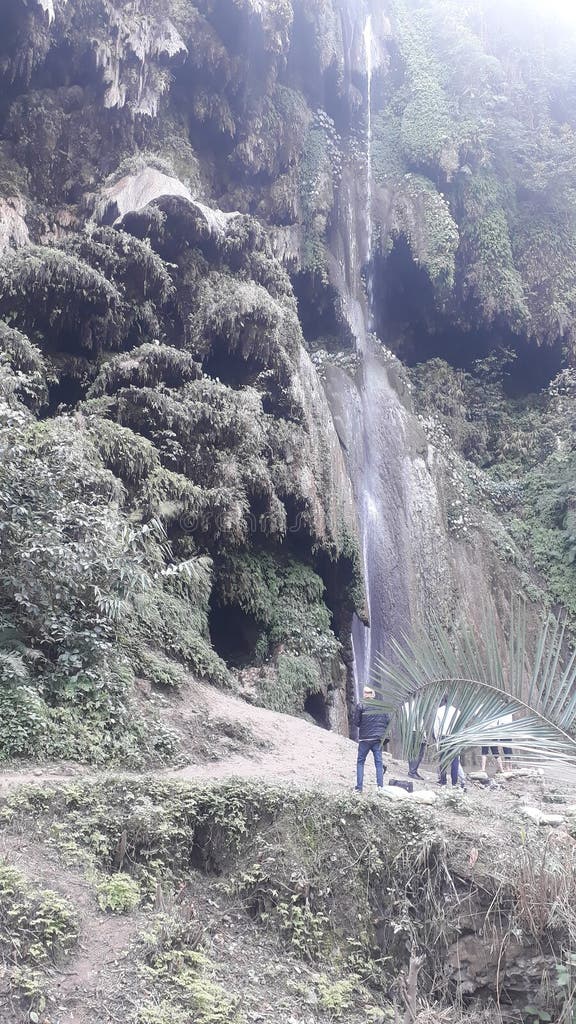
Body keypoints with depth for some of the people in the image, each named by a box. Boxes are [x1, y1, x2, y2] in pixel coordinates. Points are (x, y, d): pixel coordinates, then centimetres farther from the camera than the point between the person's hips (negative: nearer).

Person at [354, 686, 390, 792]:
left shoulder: (361, 706, -8)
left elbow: (356, 722, -5)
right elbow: (387, 721, 5)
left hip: (365, 738, -3)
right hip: (378, 738, 3)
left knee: (360, 762, 7)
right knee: (378, 762, 8)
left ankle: (359, 787, 2)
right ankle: (380, 785, 0)